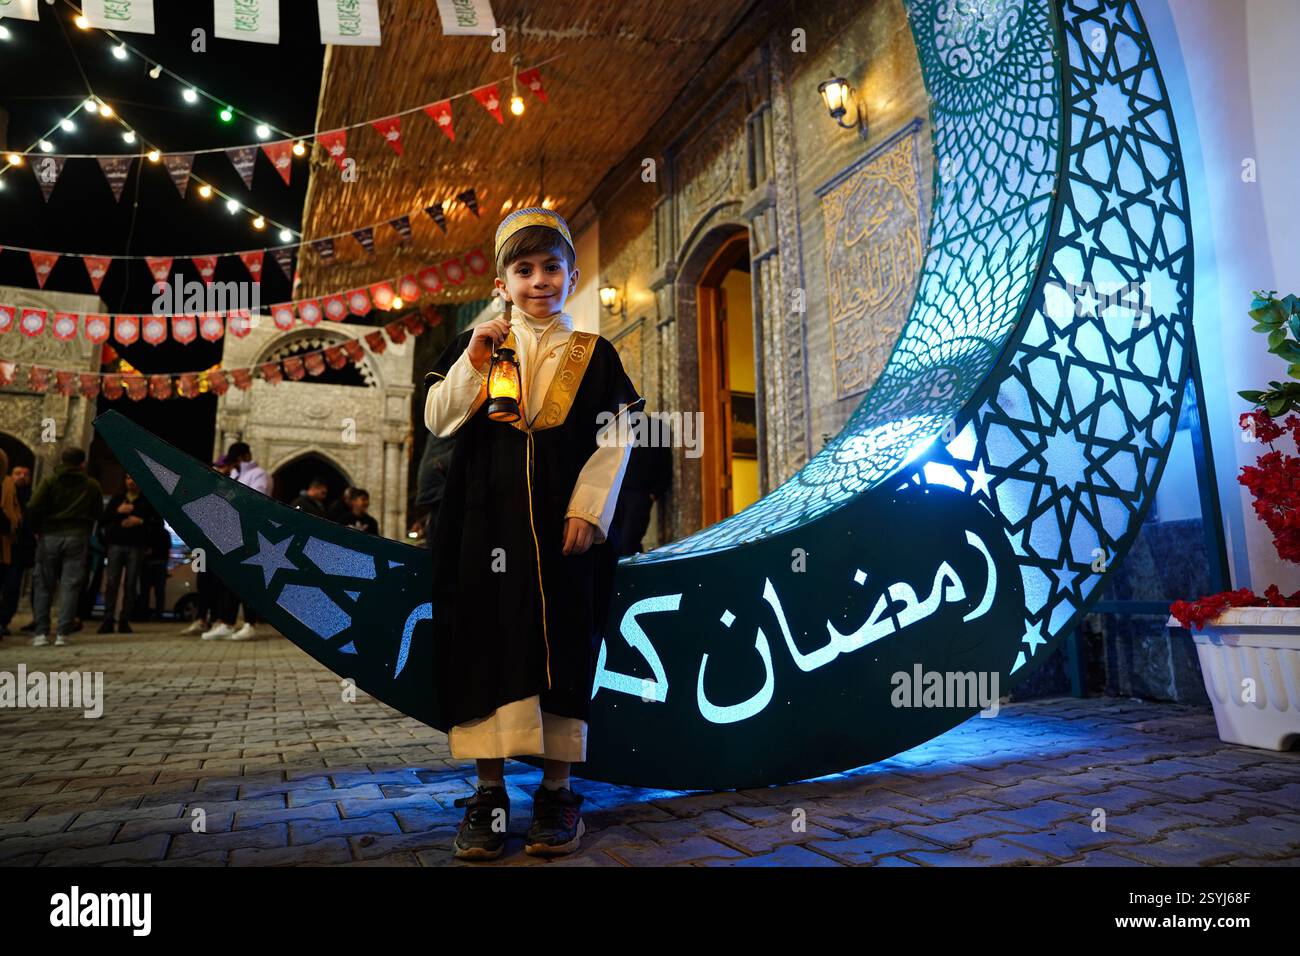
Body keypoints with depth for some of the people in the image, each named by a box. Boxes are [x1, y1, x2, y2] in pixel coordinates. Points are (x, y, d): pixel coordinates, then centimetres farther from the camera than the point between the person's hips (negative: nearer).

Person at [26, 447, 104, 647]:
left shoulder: (50, 481, 1)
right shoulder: (92, 485, 5)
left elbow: (33, 508, -8)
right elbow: (98, 513, 9)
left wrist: (37, 529, 4)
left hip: (49, 536, 0)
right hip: (77, 538, 0)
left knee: (44, 586, 8)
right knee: (70, 586, 1)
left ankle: (41, 633, 5)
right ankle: (62, 634, -2)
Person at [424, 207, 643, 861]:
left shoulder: (594, 355, 7)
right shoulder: (476, 345, 11)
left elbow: (612, 441, 1)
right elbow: (437, 421, 3)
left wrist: (587, 511, -10)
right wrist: (472, 361, -9)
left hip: (565, 524, -1)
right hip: (488, 522, 1)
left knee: (562, 648, 3)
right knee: (485, 642, 1)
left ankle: (557, 790, 15)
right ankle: (488, 791, 13)